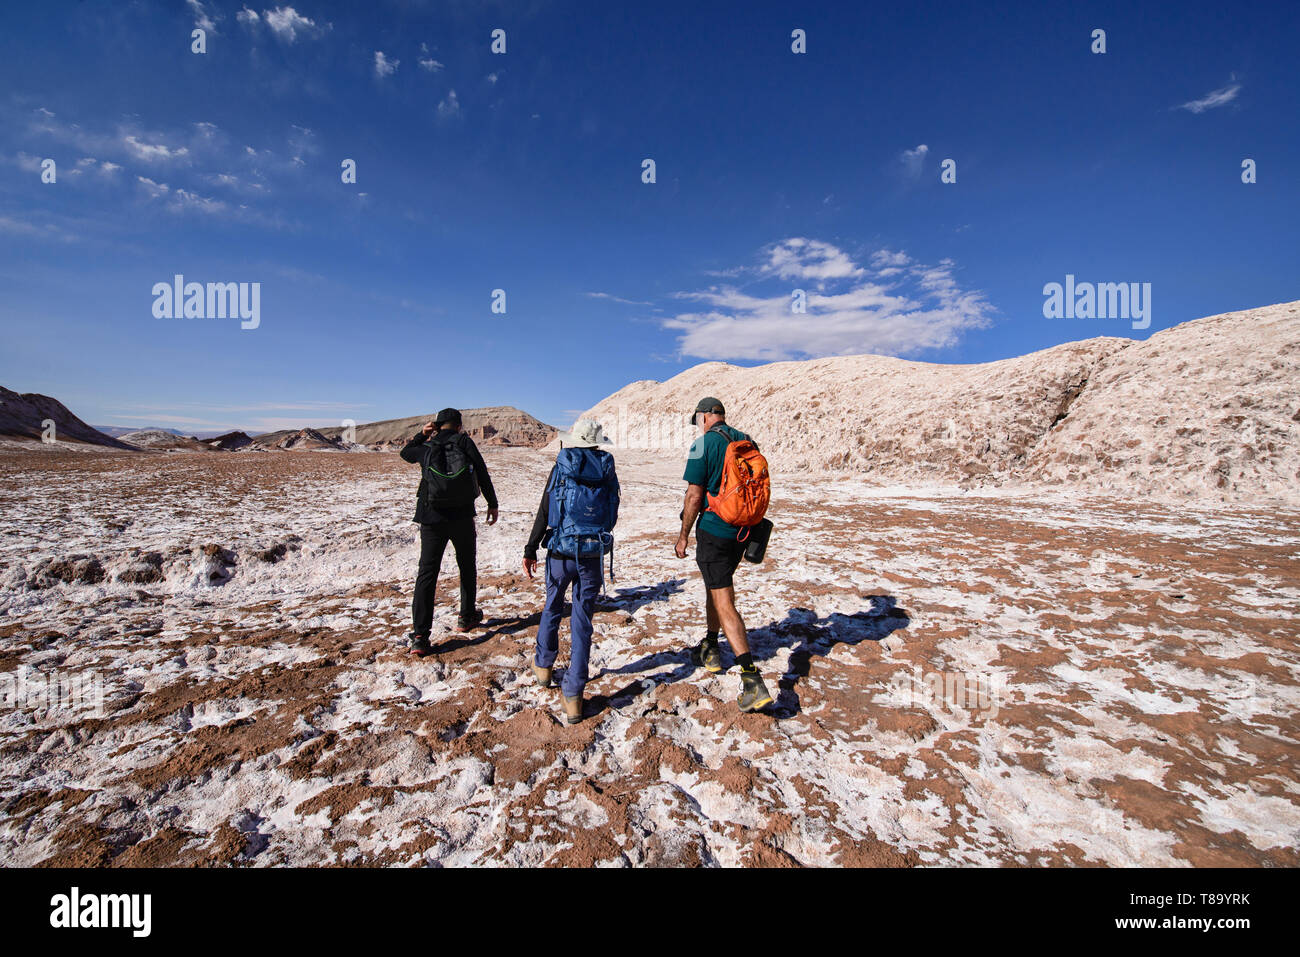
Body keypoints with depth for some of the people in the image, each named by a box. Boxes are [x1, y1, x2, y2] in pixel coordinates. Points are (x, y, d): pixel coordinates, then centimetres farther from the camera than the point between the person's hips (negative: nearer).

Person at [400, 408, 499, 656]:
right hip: (463, 518, 0)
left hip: (432, 521, 1)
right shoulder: (465, 443, -2)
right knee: (467, 568, 19)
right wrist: (492, 504, 8)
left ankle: (419, 636, -4)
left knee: (427, 574, 1)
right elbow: (483, 475, -2)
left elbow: (405, 452, 26)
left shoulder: (426, 448, 3)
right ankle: (466, 617, 32)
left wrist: (421, 434, 21)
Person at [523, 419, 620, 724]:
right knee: (582, 621, 6)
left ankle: (543, 665, 43)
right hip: (595, 553, 1)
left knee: (552, 608, 22)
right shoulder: (608, 471, 2)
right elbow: (612, 515, 9)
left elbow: (544, 513, -5)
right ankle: (573, 694, 9)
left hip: (561, 552, 0)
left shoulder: (560, 469, -3)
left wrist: (530, 550, 0)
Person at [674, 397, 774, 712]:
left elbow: (694, 496, -14)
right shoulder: (747, 442, 8)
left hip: (714, 530, -7)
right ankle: (710, 650, 39)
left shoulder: (703, 444, -12)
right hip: (741, 531, 8)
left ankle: (753, 682, -12)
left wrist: (684, 535, -4)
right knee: (715, 584, 25)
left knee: (724, 603, -7)